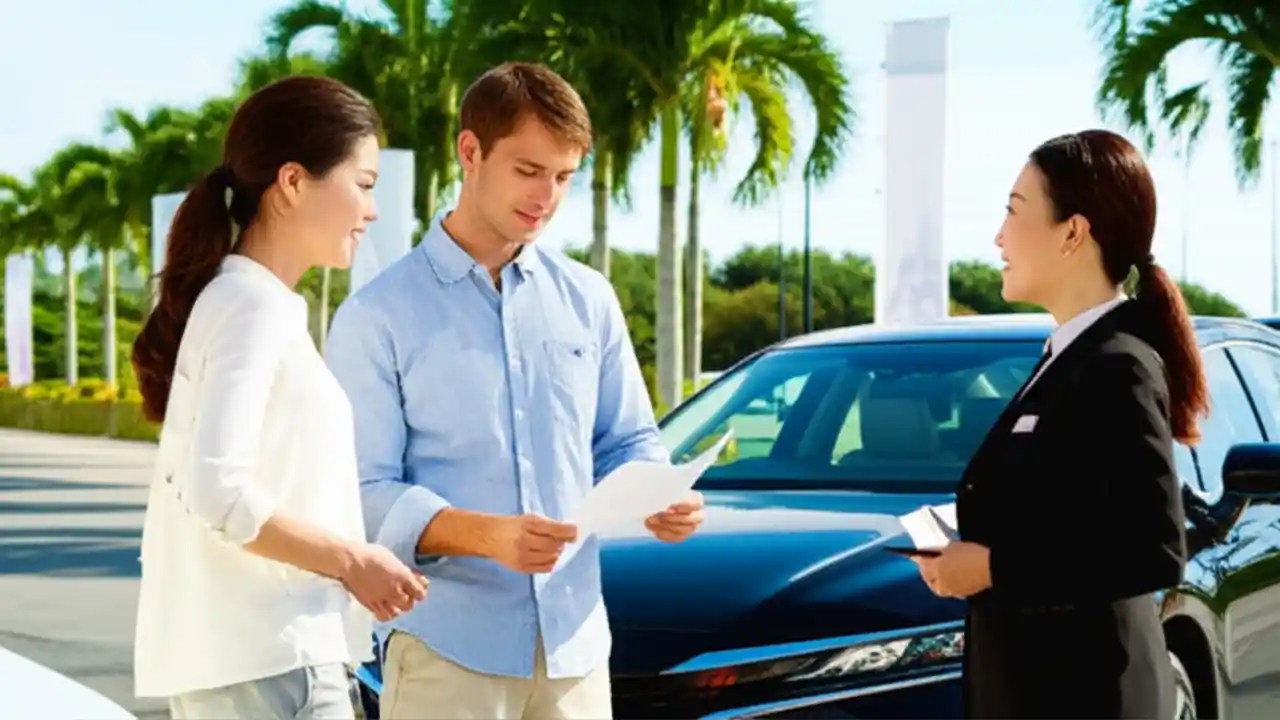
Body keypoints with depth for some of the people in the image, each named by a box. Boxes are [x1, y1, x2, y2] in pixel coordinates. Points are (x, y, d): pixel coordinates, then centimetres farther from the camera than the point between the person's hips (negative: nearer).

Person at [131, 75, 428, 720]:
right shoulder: (256, 305, -13)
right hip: (269, 661, -9)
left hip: (218, 654, 9)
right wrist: (351, 560, -14)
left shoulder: (234, 299, 15)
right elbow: (217, 490, -23)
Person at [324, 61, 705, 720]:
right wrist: (486, 535, -26)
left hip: (574, 641, 5)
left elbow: (627, 441, 16)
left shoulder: (589, 300, 10)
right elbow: (364, 492, -9)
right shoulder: (379, 316, -5)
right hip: (446, 646, -4)